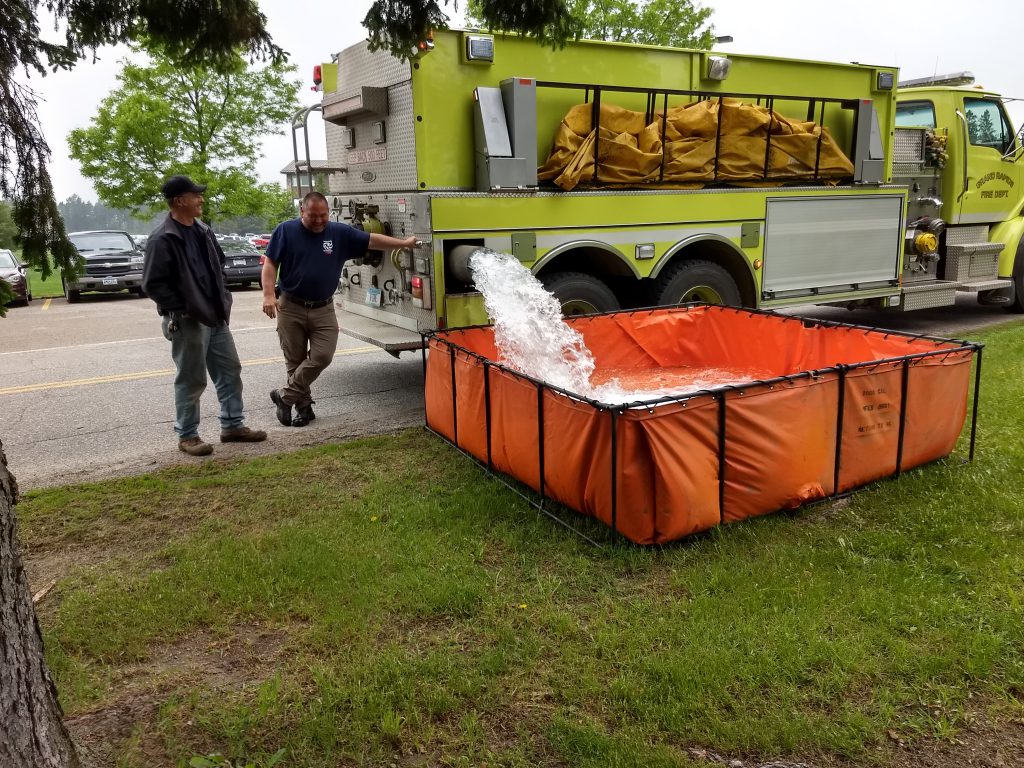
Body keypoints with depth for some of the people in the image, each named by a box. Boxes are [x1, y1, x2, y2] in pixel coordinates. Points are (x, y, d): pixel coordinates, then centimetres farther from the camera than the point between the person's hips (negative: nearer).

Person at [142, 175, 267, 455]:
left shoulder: (203, 231, 10)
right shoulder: (162, 240, -15)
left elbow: (218, 266, 22)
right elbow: (152, 284, -16)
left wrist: (222, 298, 12)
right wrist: (181, 309, -17)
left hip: (216, 317, 8)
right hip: (187, 322, -8)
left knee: (230, 371, 12)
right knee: (191, 380, 1)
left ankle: (233, 425, 23)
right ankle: (187, 435, 14)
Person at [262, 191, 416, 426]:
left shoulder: (340, 232, 3)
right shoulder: (286, 230, -3)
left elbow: (372, 241, 6)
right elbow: (270, 263, -4)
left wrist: (404, 243, 3)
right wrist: (269, 294, -15)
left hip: (323, 309, 2)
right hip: (290, 308, -2)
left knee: (322, 356, -9)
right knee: (295, 361, 4)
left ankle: (284, 396, 7)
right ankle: (303, 405, 20)